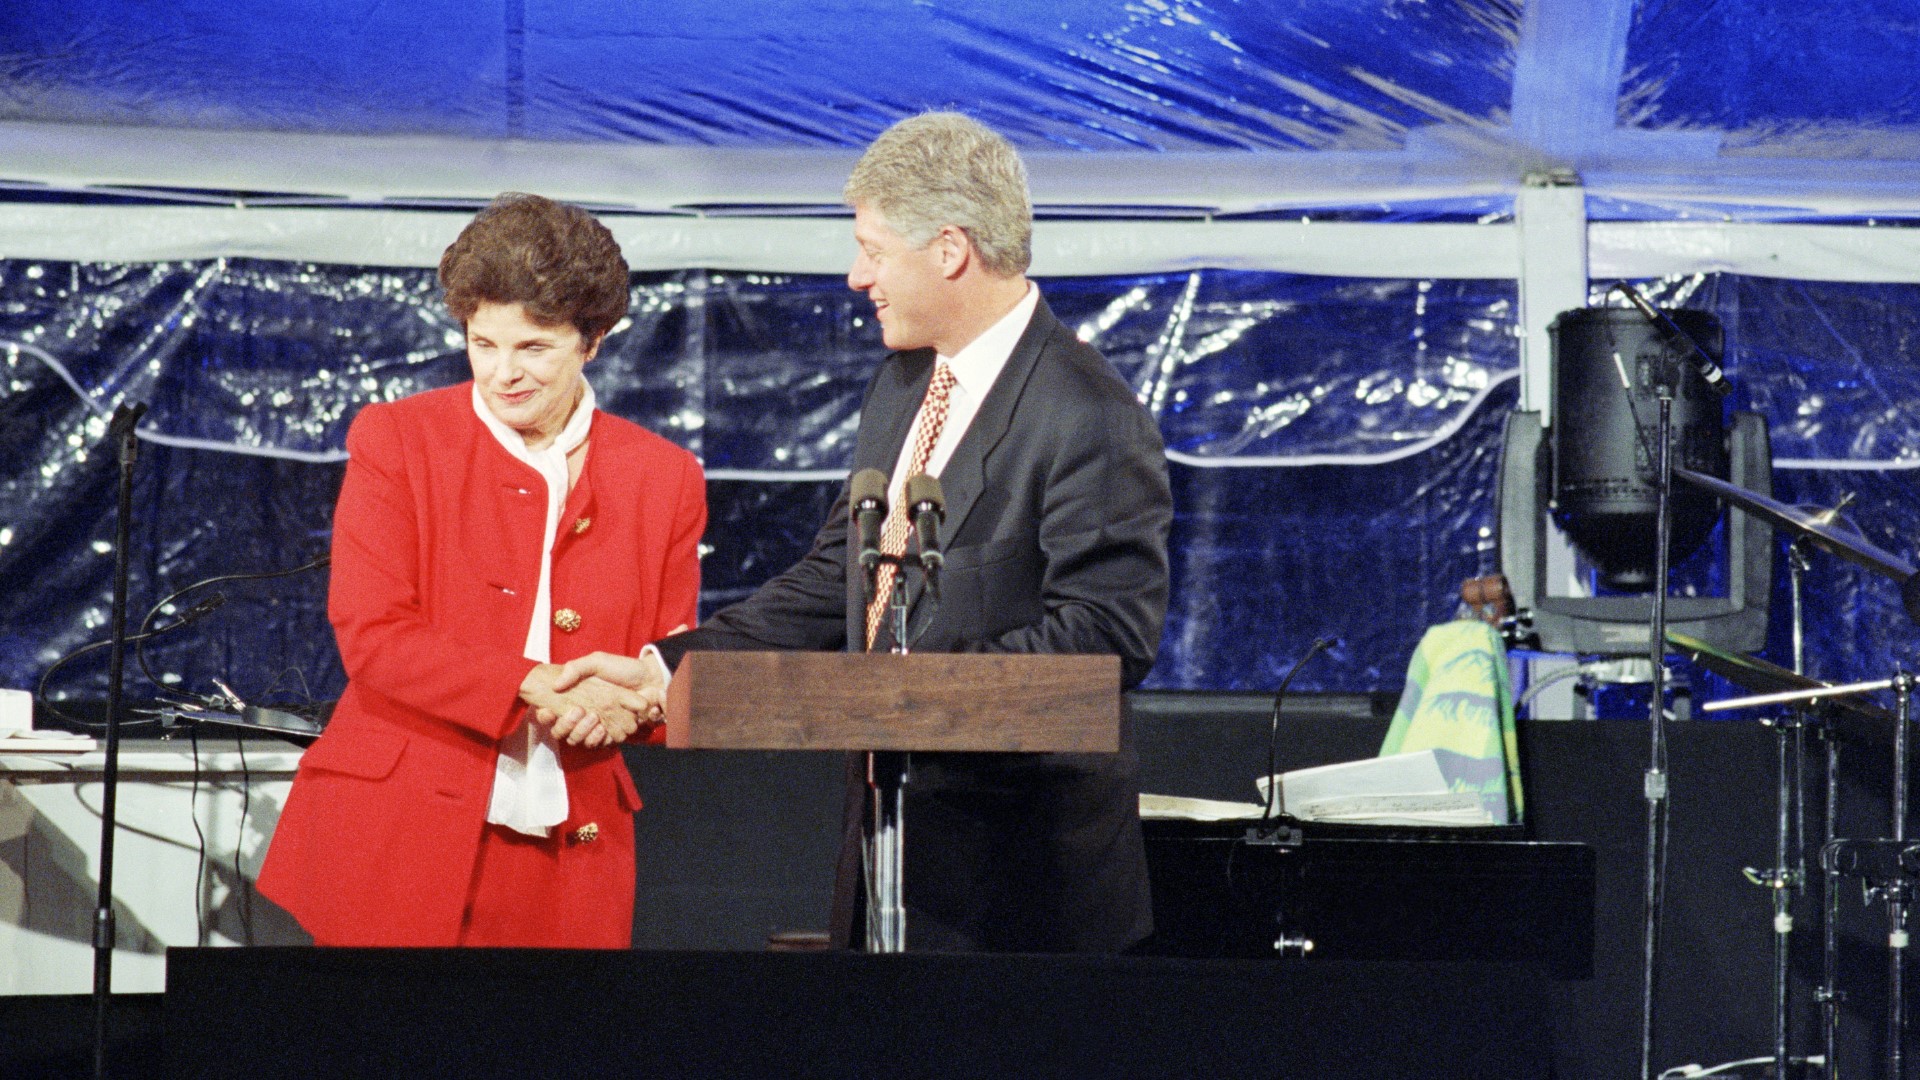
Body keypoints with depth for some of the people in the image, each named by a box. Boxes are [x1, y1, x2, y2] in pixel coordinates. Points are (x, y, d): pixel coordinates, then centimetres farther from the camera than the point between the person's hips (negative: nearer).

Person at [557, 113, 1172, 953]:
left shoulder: (1090, 419, -14)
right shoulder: (901, 385, 15)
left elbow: (1108, 635, -21)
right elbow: (835, 581, 18)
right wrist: (663, 668, 9)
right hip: (890, 842, 8)